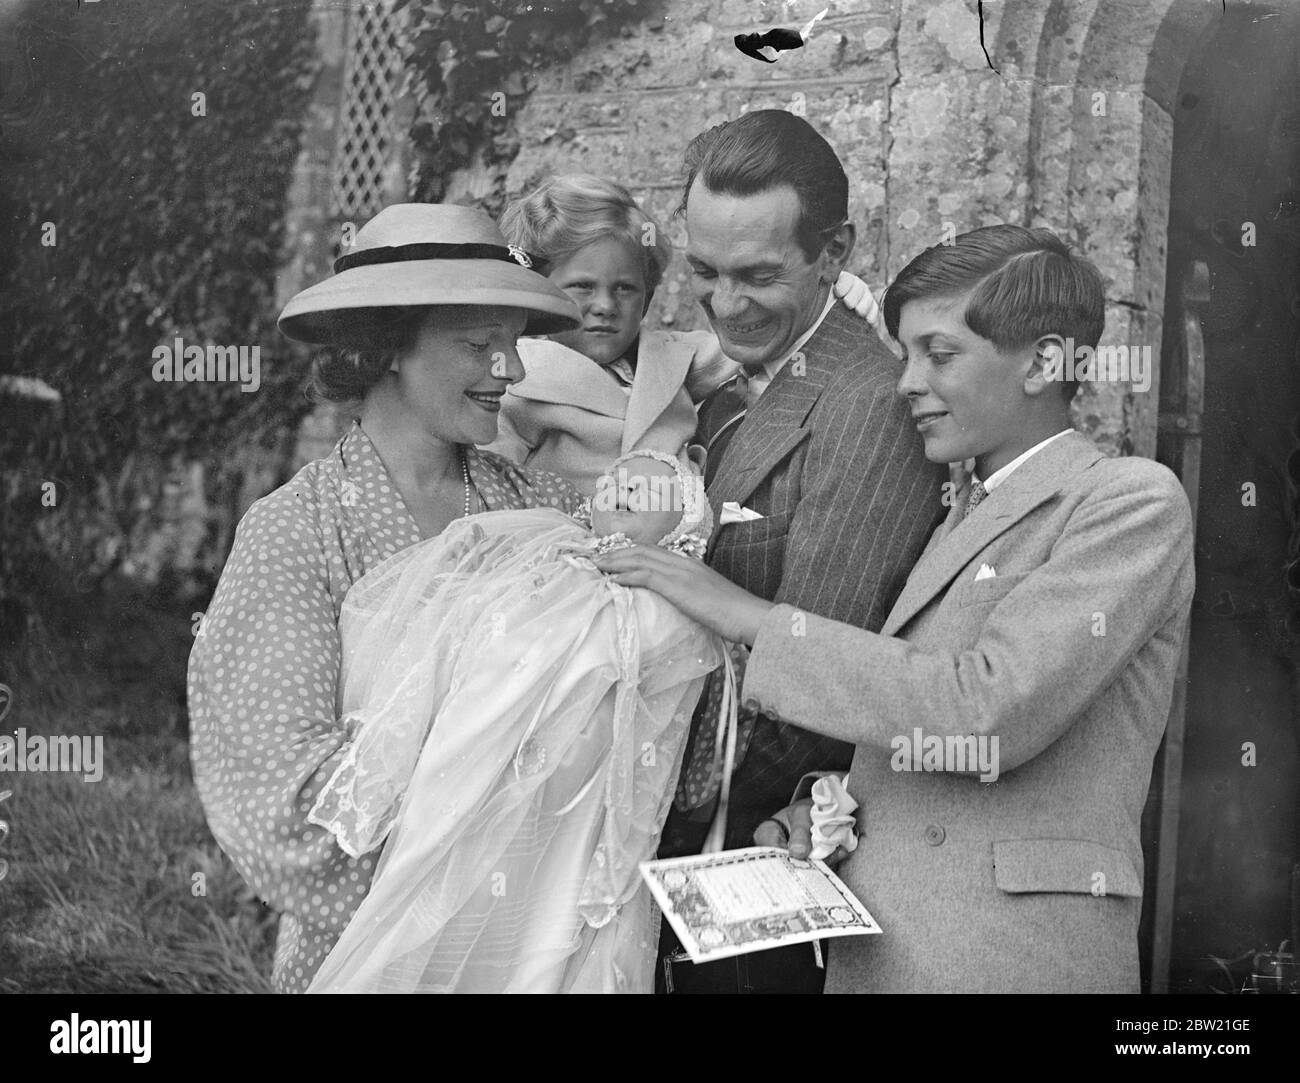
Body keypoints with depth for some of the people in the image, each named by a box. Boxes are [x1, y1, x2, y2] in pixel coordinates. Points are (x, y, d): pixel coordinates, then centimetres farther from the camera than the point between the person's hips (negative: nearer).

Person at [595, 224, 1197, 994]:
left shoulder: (1134, 500, -9)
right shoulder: (965, 518, 16)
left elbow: (991, 713, -20)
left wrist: (755, 620, -17)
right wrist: (826, 813, -3)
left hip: (1009, 952, -7)